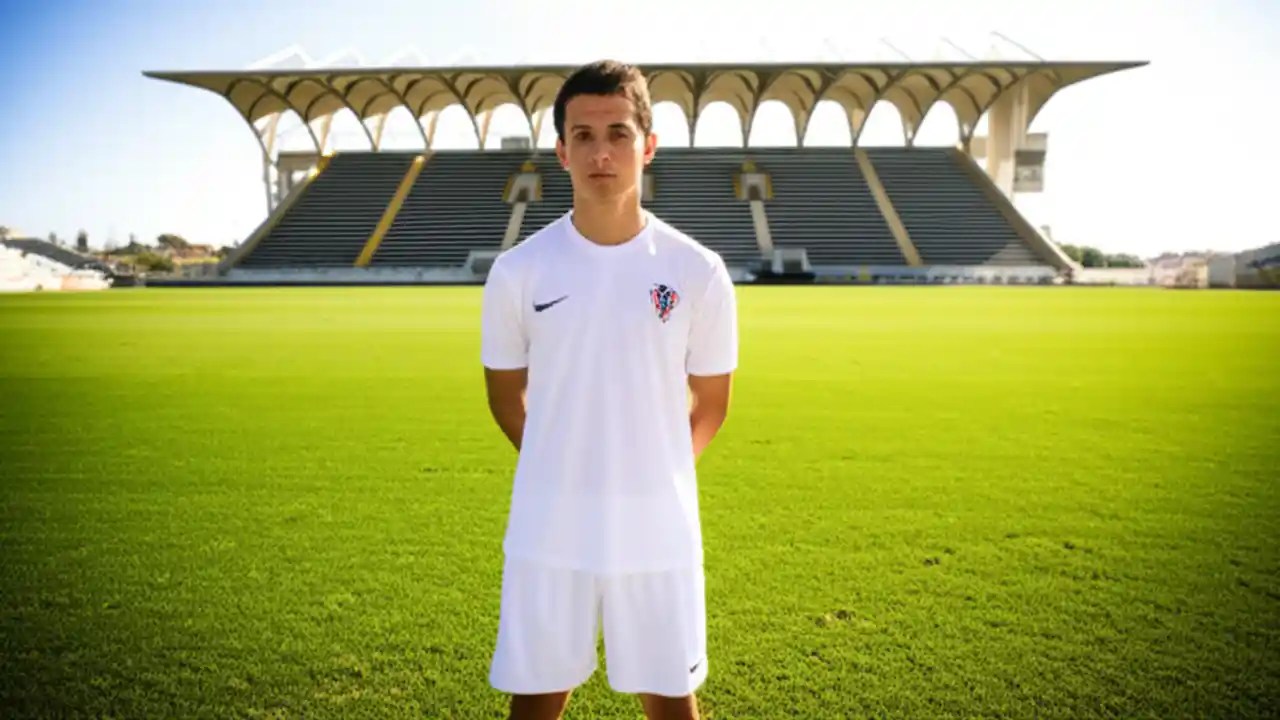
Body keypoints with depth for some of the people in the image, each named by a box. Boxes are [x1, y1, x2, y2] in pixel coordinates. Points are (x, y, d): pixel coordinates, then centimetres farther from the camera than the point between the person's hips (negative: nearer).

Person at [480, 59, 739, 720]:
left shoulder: (697, 271, -6)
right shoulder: (518, 270, -6)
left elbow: (709, 404, 5)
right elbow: (505, 395, 7)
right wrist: (564, 472, 9)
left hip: (660, 531, 0)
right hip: (547, 532, 0)